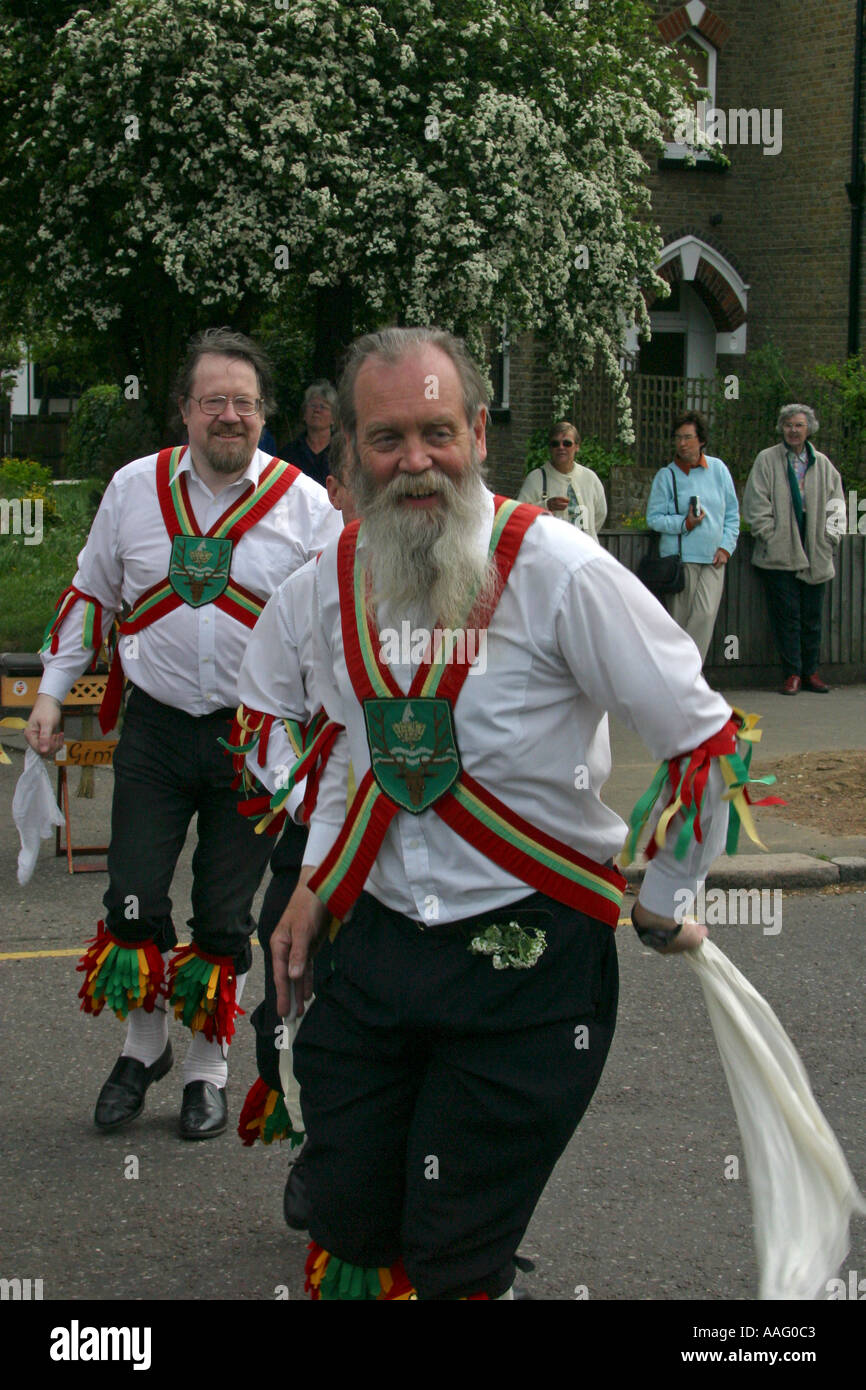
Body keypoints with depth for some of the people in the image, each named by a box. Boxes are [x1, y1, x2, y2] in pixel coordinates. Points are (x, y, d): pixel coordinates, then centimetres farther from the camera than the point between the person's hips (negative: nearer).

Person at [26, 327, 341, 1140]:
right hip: (154, 728, 1)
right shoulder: (134, 488, 1)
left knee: (224, 914, 6)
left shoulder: (304, 503, -4)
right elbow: (91, 595, 12)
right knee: (133, 901, 1)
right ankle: (143, 1047, 24)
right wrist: (52, 691, 9)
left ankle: (208, 1068, 23)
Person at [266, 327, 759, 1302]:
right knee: (345, 1231, 9)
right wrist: (315, 883, 17)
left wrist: (660, 907, 1)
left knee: (450, 1259, -1)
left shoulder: (557, 570, -16)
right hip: (373, 937, 5)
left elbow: (703, 738, -9)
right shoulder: (340, 572, 3)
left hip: (527, 954, -5)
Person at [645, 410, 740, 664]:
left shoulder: (718, 469, 8)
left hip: (713, 558, 2)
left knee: (706, 615, -9)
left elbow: (732, 514, 13)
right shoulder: (666, 475, 0)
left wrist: (726, 546, 3)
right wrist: (685, 523, -14)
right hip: (680, 557, -2)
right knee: (680, 619, -1)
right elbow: (653, 518, -1)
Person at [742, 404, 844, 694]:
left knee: (812, 615, 6)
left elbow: (836, 501, 17)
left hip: (815, 555, 3)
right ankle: (792, 673, 2)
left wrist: (829, 537, 6)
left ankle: (811, 671, 15)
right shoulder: (767, 460, 2)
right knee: (786, 615, -3)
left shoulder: (822, 464, 12)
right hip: (780, 553, -3)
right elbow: (756, 504, -2)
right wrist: (770, 536, -9)